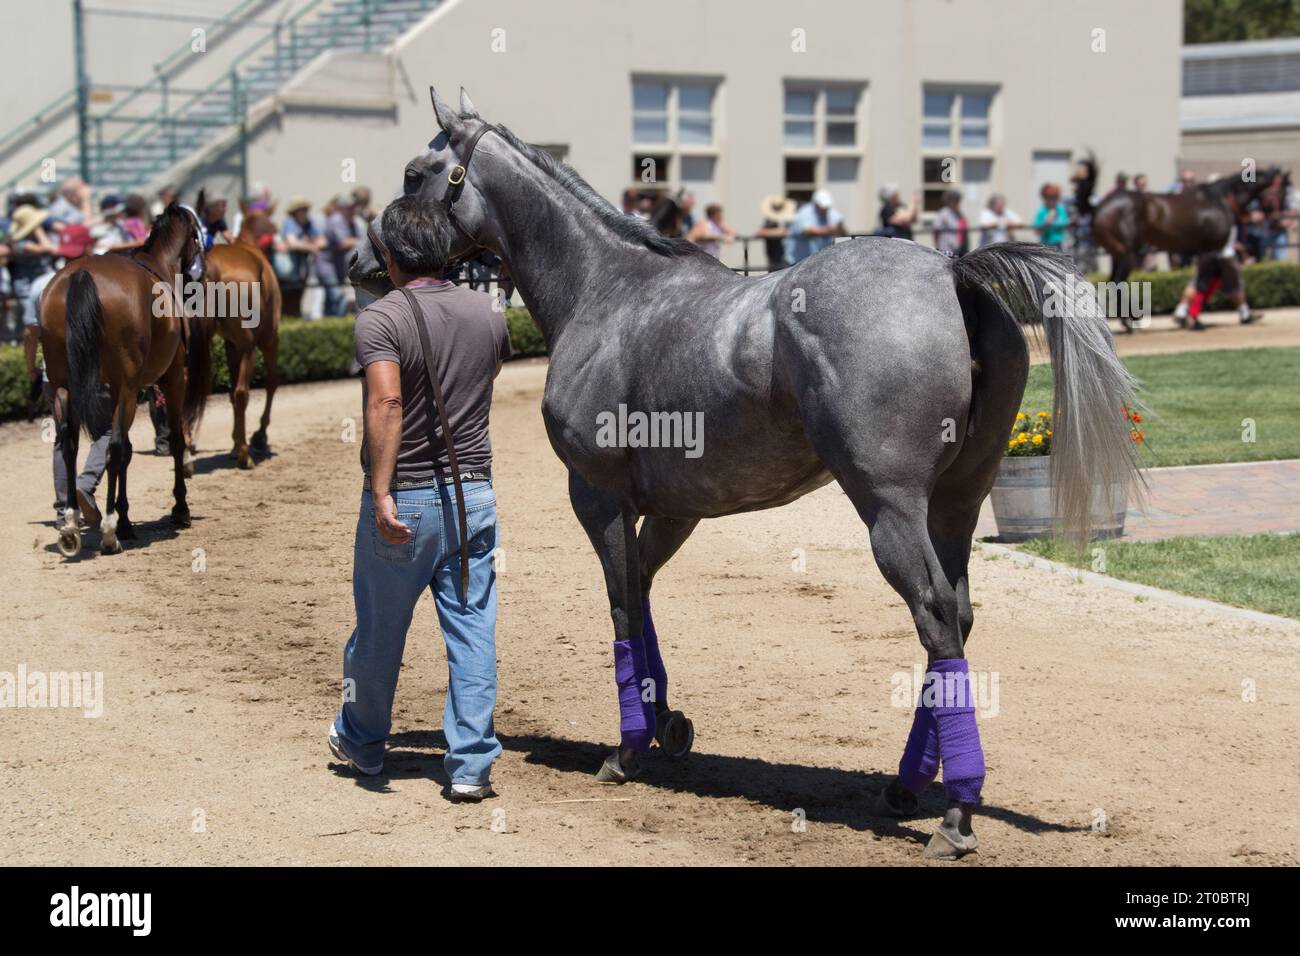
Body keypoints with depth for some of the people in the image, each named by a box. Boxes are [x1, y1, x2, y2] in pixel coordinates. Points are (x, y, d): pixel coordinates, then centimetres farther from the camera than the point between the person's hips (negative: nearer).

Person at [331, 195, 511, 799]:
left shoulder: (380, 319, -14)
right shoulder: (487, 313, 3)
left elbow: (385, 401, -27)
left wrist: (380, 494, -28)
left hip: (403, 500, -3)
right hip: (474, 493, 3)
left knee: (378, 630, 14)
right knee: (473, 630, 5)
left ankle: (361, 742, 33)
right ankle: (471, 764, 2)